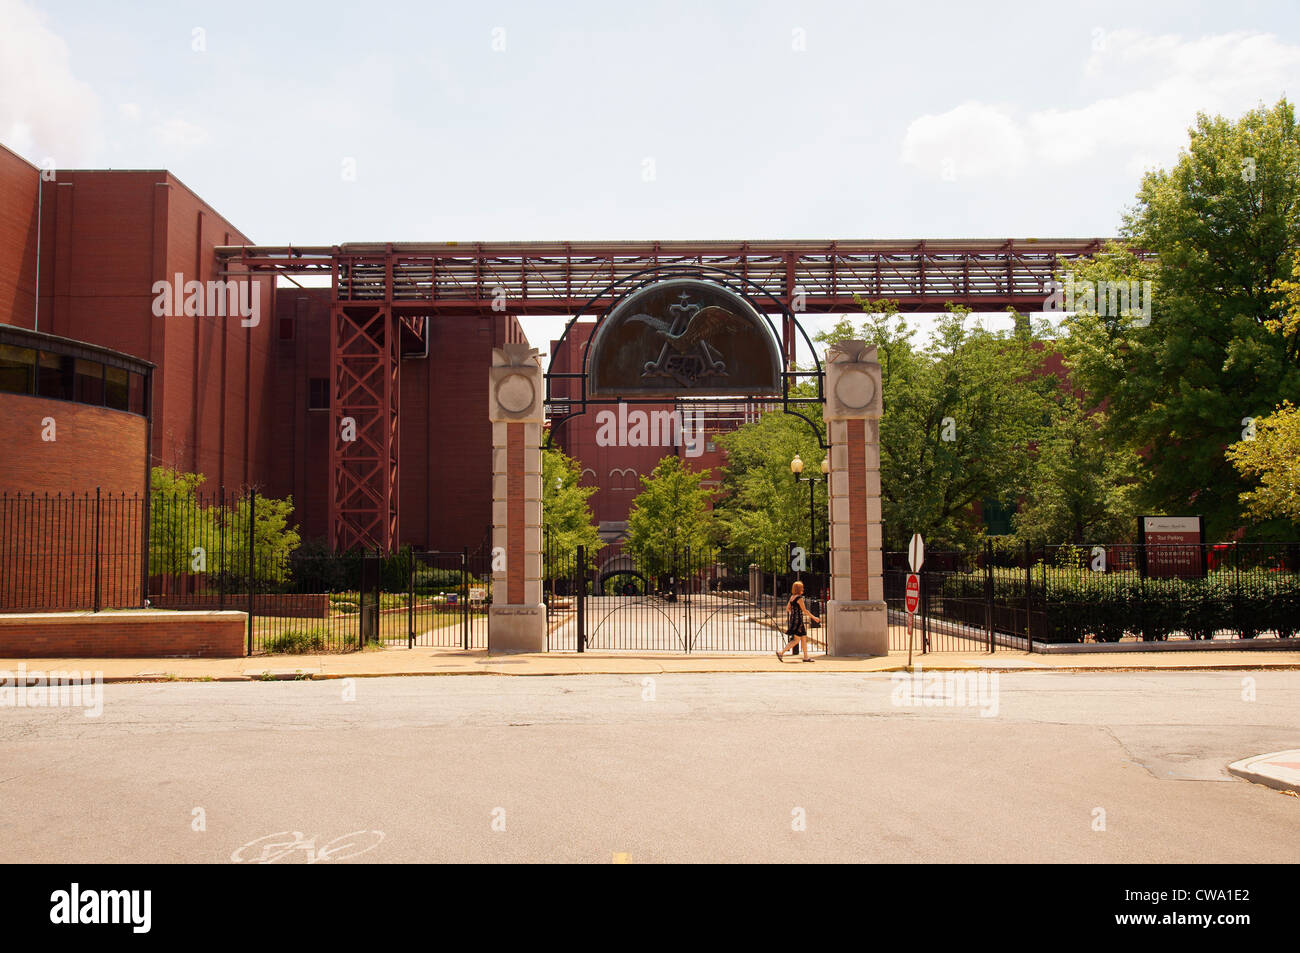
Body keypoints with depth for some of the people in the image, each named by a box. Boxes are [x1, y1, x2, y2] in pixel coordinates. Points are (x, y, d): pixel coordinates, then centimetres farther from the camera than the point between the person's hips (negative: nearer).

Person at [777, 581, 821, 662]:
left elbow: (788, 609, 16)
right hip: (798, 620, -9)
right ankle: (781, 652, -9)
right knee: (796, 640, -6)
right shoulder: (799, 598, -14)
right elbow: (805, 610, -13)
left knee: (804, 638, 13)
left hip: (792, 618, 9)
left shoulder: (792, 597, 11)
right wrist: (813, 617, -5)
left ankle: (806, 657, 15)